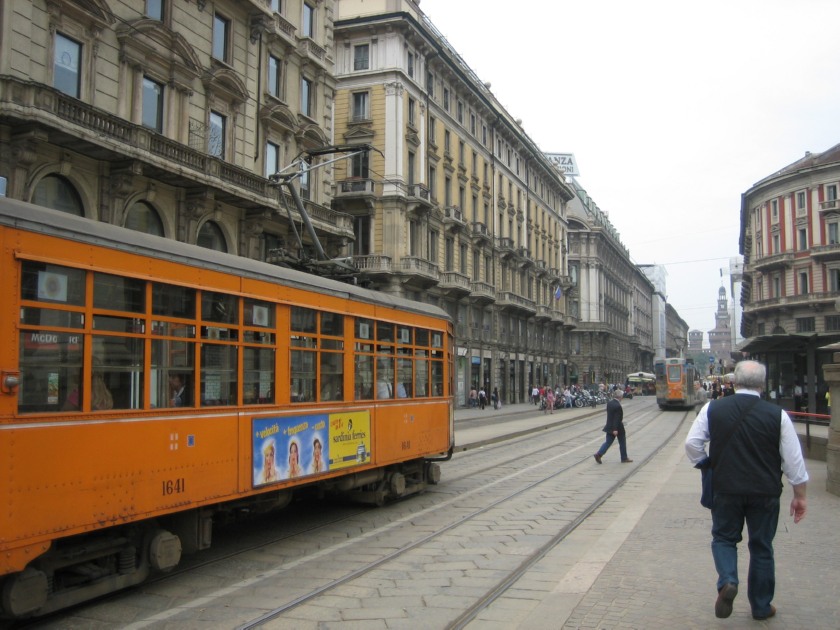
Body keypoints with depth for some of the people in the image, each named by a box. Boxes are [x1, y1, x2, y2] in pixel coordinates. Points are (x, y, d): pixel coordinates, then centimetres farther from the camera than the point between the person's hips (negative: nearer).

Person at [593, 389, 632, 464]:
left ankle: (599, 454, -4)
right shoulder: (618, 406, -23)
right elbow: (617, 418, -24)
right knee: (622, 443, 11)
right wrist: (615, 429, -24)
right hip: (618, 427, -7)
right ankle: (624, 458, 20)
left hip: (610, 427, 7)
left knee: (608, 442, 9)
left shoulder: (609, 403, 3)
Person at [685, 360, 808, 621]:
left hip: (726, 489, 0)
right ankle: (761, 607, 24)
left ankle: (727, 581, -9)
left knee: (724, 537, 17)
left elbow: (692, 443, -4)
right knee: (761, 547, 14)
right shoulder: (777, 414, -8)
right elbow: (793, 459, -4)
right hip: (765, 492, 0)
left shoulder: (712, 409, -6)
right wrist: (800, 496, 7)